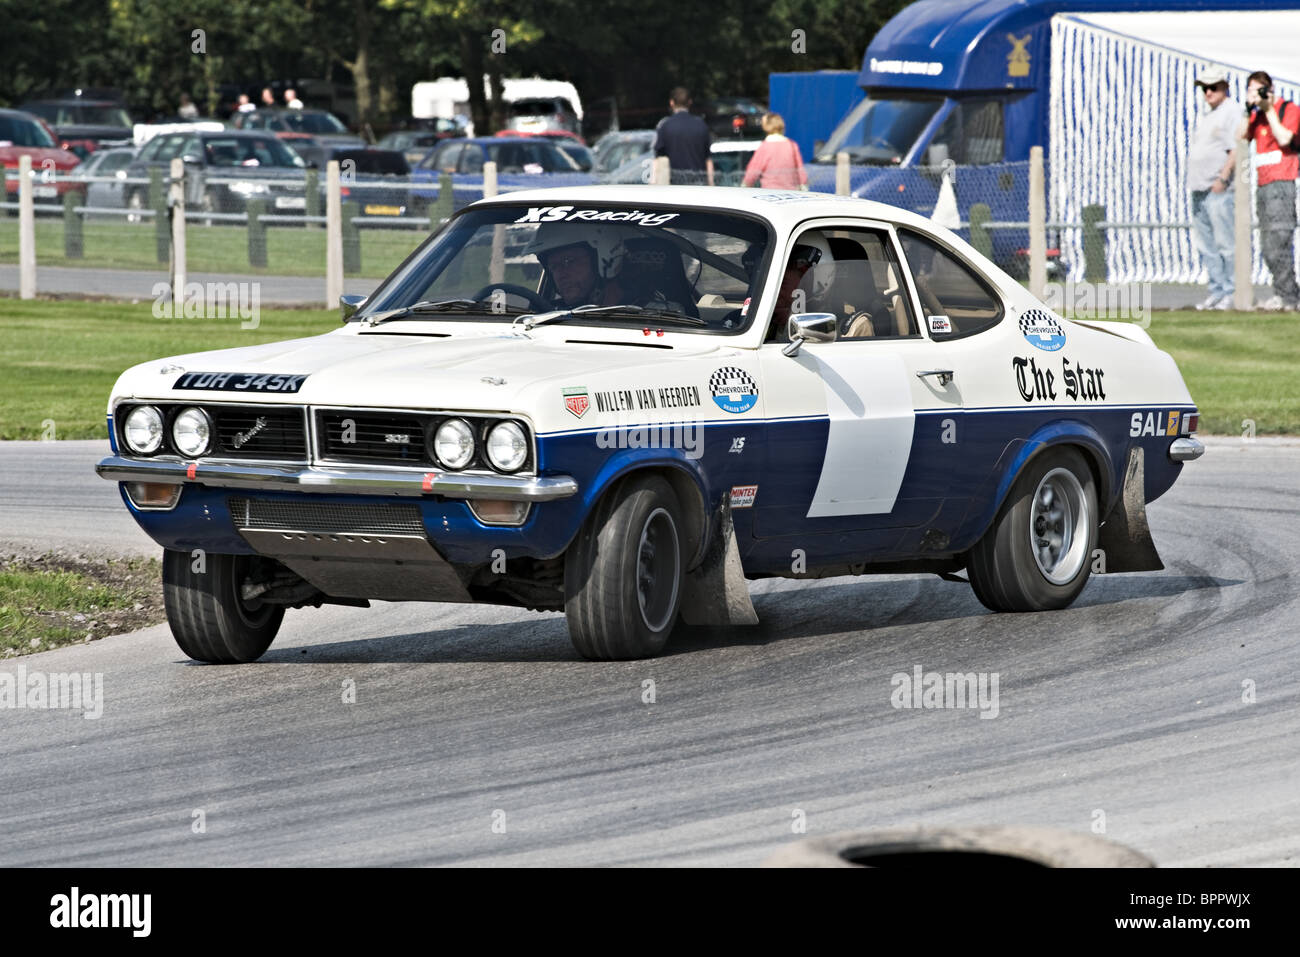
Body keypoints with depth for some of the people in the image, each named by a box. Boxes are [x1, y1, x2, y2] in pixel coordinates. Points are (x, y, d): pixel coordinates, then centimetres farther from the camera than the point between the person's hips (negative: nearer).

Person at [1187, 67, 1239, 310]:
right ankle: (1217, 291, 13)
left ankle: (1232, 293, -7)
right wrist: (1192, 182, 17)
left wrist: (1222, 178, -21)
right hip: (1199, 189, 9)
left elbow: (1235, 150, -15)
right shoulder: (1206, 117, 22)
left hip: (1219, 190, -9)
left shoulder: (1232, 112, -6)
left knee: (1226, 243, -9)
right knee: (1205, 244, 9)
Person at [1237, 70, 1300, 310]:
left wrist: (1269, 110, -10)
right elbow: (1240, 138, 7)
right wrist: (1249, 110, -1)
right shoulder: (1257, 116, 19)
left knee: (1278, 241, -15)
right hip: (1262, 183, 8)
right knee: (1268, 247, 6)